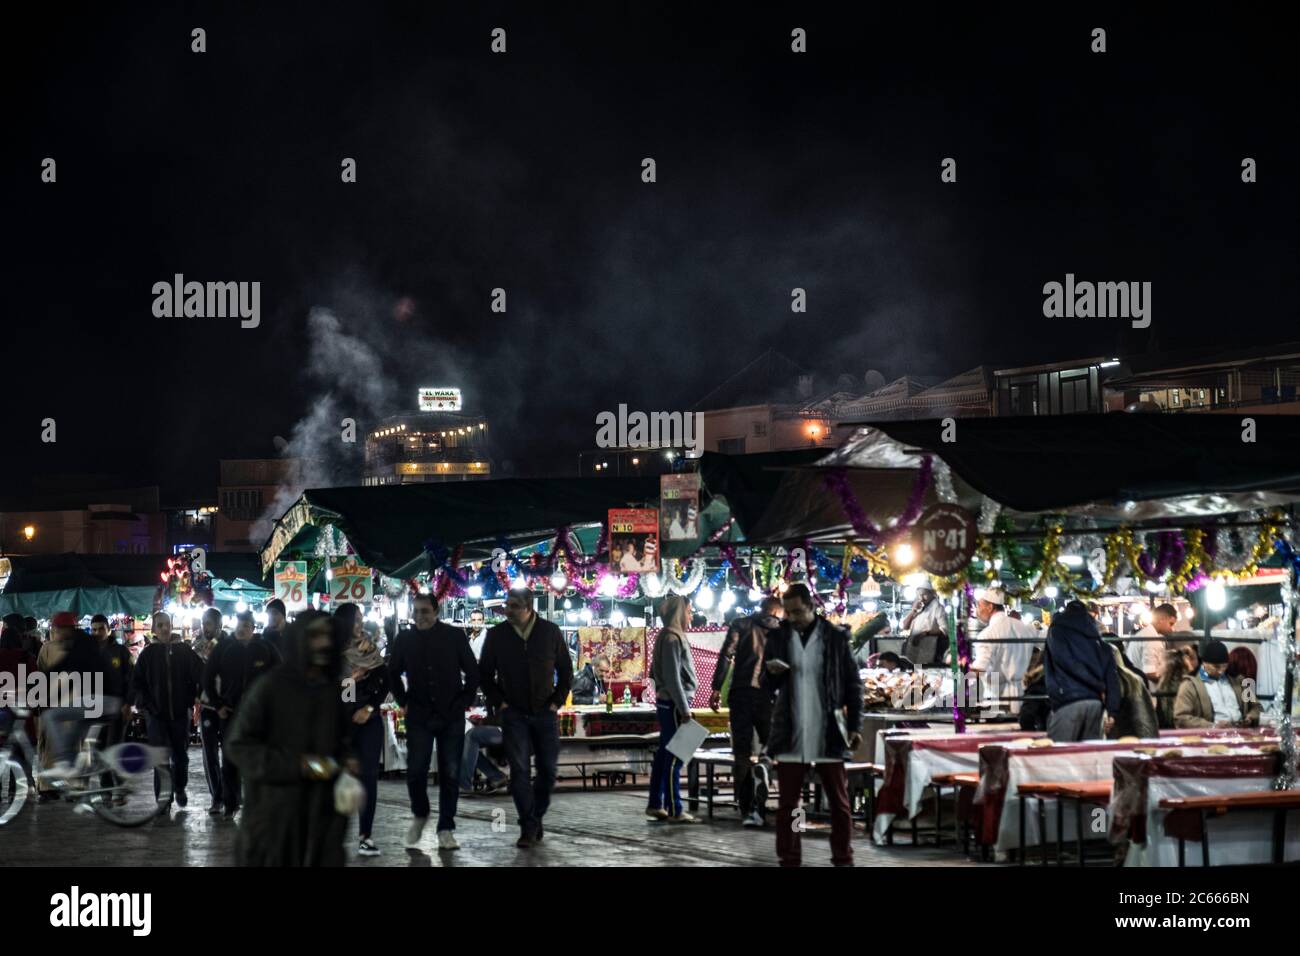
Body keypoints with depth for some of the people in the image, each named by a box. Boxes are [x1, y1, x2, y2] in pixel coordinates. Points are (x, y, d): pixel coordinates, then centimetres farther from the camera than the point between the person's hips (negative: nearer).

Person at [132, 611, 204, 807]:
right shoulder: (148, 654, 3)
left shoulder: (184, 650, 3)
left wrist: (191, 700, -7)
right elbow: (136, 683, 5)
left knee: (181, 756, 12)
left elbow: (199, 676, 4)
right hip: (156, 715, -1)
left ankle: (179, 789, 35)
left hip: (180, 712, 1)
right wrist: (146, 704, -5)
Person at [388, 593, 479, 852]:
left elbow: (472, 671, 5)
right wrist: (403, 702, 10)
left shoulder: (454, 636, -1)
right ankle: (419, 815, 20)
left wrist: (465, 701, 1)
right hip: (419, 716, 1)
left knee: (450, 773, 0)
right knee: (415, 771, -7)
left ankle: (446, 829, 8)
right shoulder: (404, 639, 3)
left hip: (452, 716, -1)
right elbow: (393, 673, 17)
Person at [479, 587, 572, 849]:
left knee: (548, 770, 4)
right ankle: (529, 828, -6)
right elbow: (486, 674, 7)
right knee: (519, 770, -9)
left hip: (545, 712, 1)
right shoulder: (497, 635, -1)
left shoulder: (551, 632, -1)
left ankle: (536, 817, 23)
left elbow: (566, 670, 9)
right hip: (514, 714, -1)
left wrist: (557, 701, 0)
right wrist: (498, 703, -3)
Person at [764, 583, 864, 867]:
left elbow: (853, 683, 2)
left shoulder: (836, 637, -1)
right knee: (788, 802, 4)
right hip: (791, 734, 2)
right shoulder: (778, 637, 5)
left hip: (828, 734, -2)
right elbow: (769, 686, 12)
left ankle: (843, 859, 11)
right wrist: (772, 672, -11)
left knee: (839, 801, 4)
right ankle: (789, 859, 10)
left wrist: (855, 725, -3)